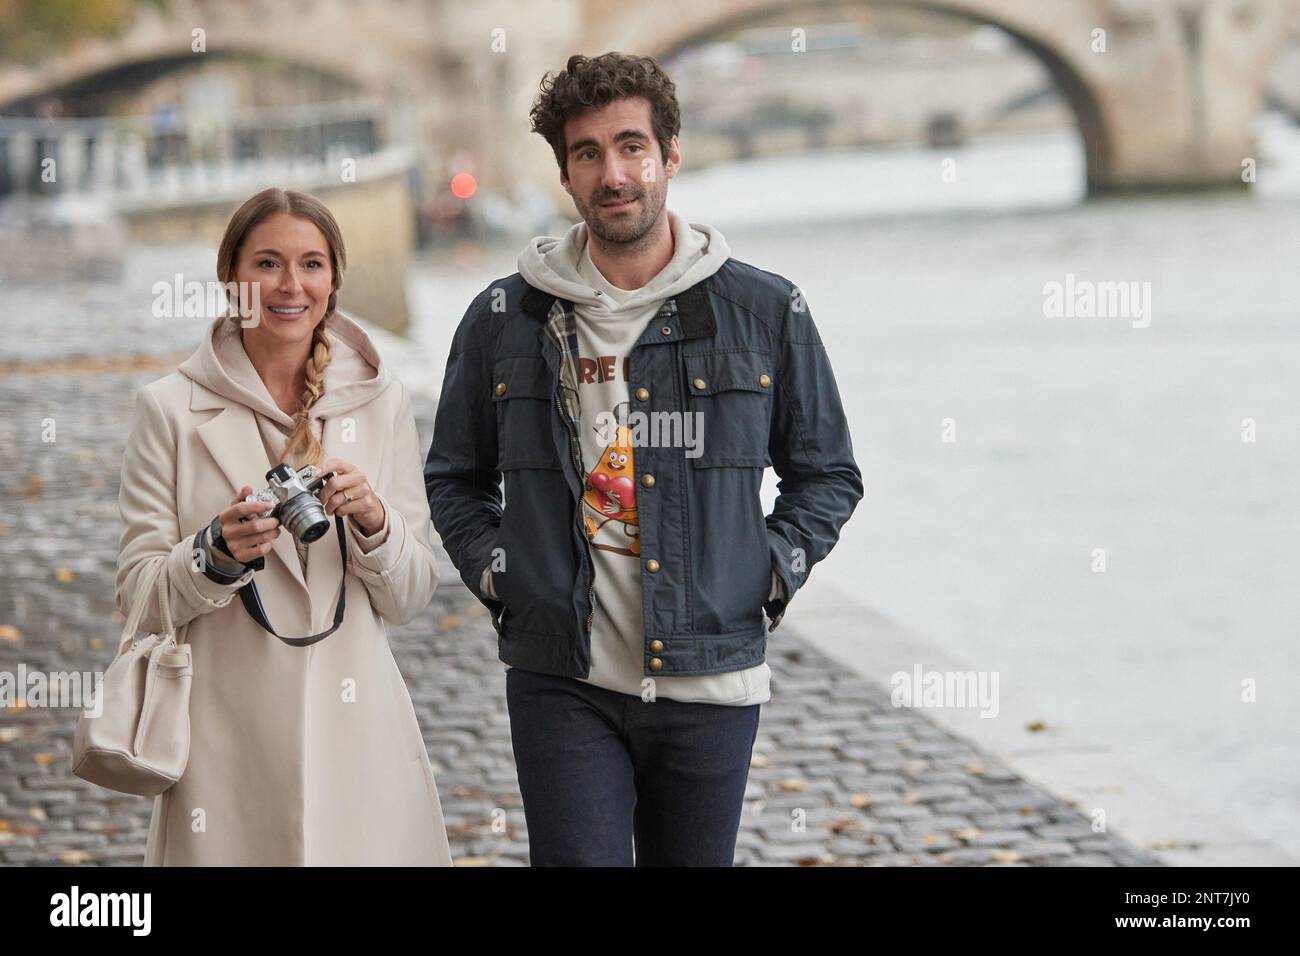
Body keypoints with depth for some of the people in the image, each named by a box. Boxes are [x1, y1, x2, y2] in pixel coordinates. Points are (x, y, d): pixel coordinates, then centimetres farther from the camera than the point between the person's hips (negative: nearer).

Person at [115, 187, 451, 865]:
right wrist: (219, 551, -18)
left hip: (353, 733, 2)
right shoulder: (170, 409, 0)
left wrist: (374, 523, -12)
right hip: (227, 739, -2)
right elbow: (138, 595, 0)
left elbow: (410, 599, 7)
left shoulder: (381, 403, 7)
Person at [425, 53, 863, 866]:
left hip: (710, 682, 1)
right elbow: (455, 477, 17)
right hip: (563, 684, -1)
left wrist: (770, 575, 0)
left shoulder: (768, 314, 3)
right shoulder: (504, 320, 5)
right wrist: (497, 574, 2)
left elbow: (827, 474, 14)